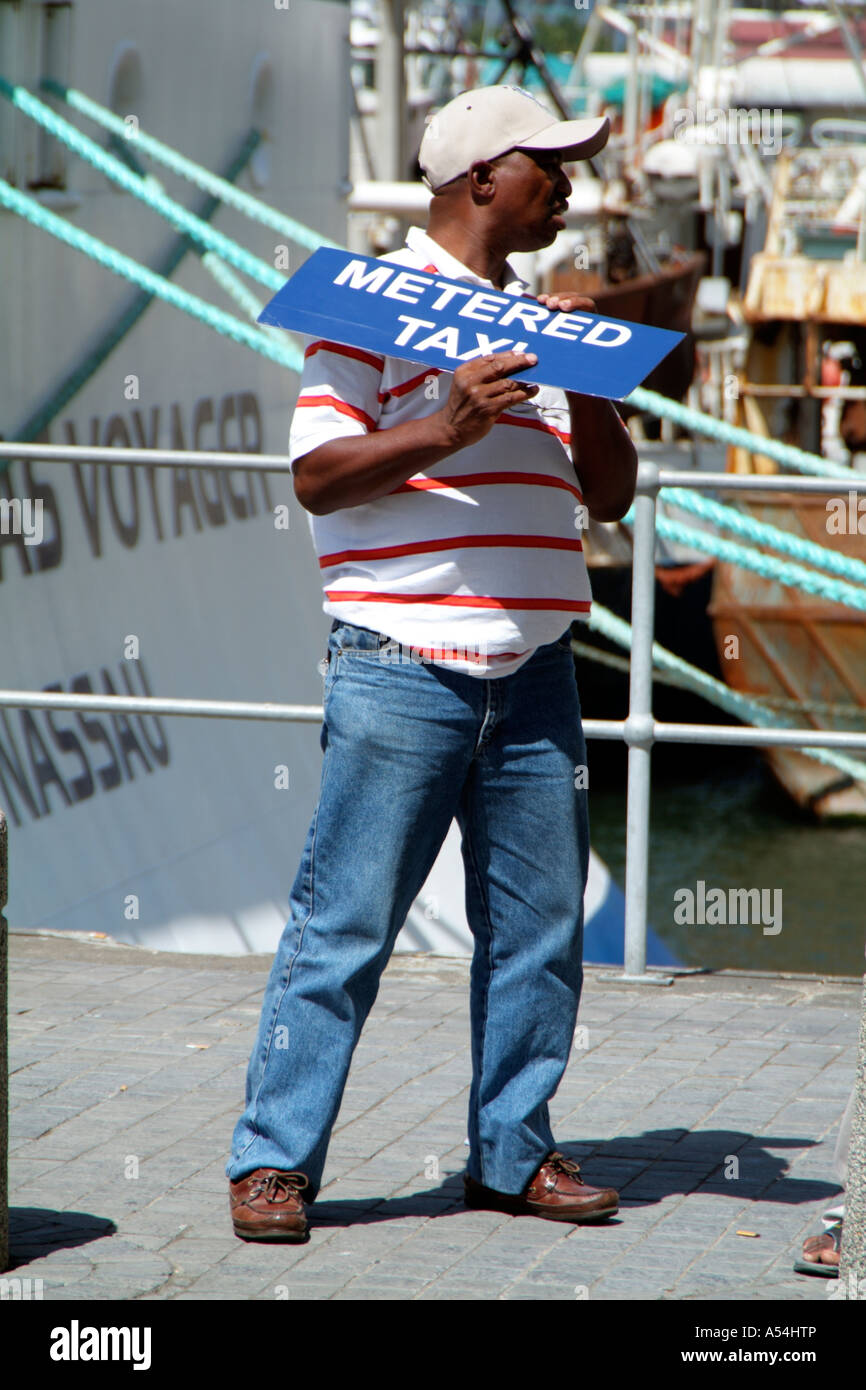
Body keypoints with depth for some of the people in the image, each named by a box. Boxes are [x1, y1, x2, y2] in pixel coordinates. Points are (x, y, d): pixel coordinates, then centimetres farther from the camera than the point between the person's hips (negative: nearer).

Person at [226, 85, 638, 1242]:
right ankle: (275, 1159, 1)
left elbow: (610, 494, 16)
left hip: (533, 670, 7)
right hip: (403, 668, -6)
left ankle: (513, 1154, 18)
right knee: (343, 924, -5)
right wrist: (444, 429, -21)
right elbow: (316, 477, -8)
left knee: (539, 925, 7)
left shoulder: (538, 323, 19)